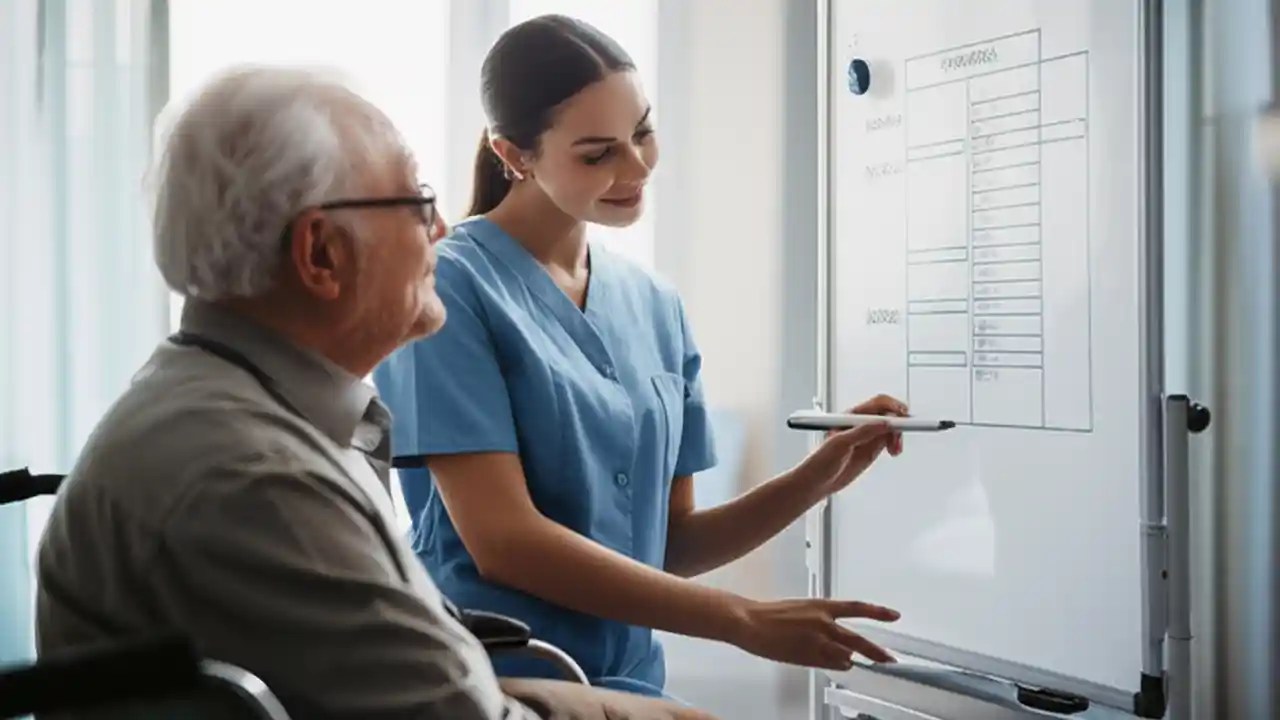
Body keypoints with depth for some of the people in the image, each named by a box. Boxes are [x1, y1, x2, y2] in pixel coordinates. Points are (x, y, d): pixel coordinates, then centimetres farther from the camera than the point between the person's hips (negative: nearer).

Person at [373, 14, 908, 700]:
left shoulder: (656, 305, 8)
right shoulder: (450, 285, -10)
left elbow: (668, 544, 10)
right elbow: (502, 541, -16)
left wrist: (811, 481, -6)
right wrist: (743, 620, -15)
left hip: (629, 683, 5)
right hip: (490, 681, -5)